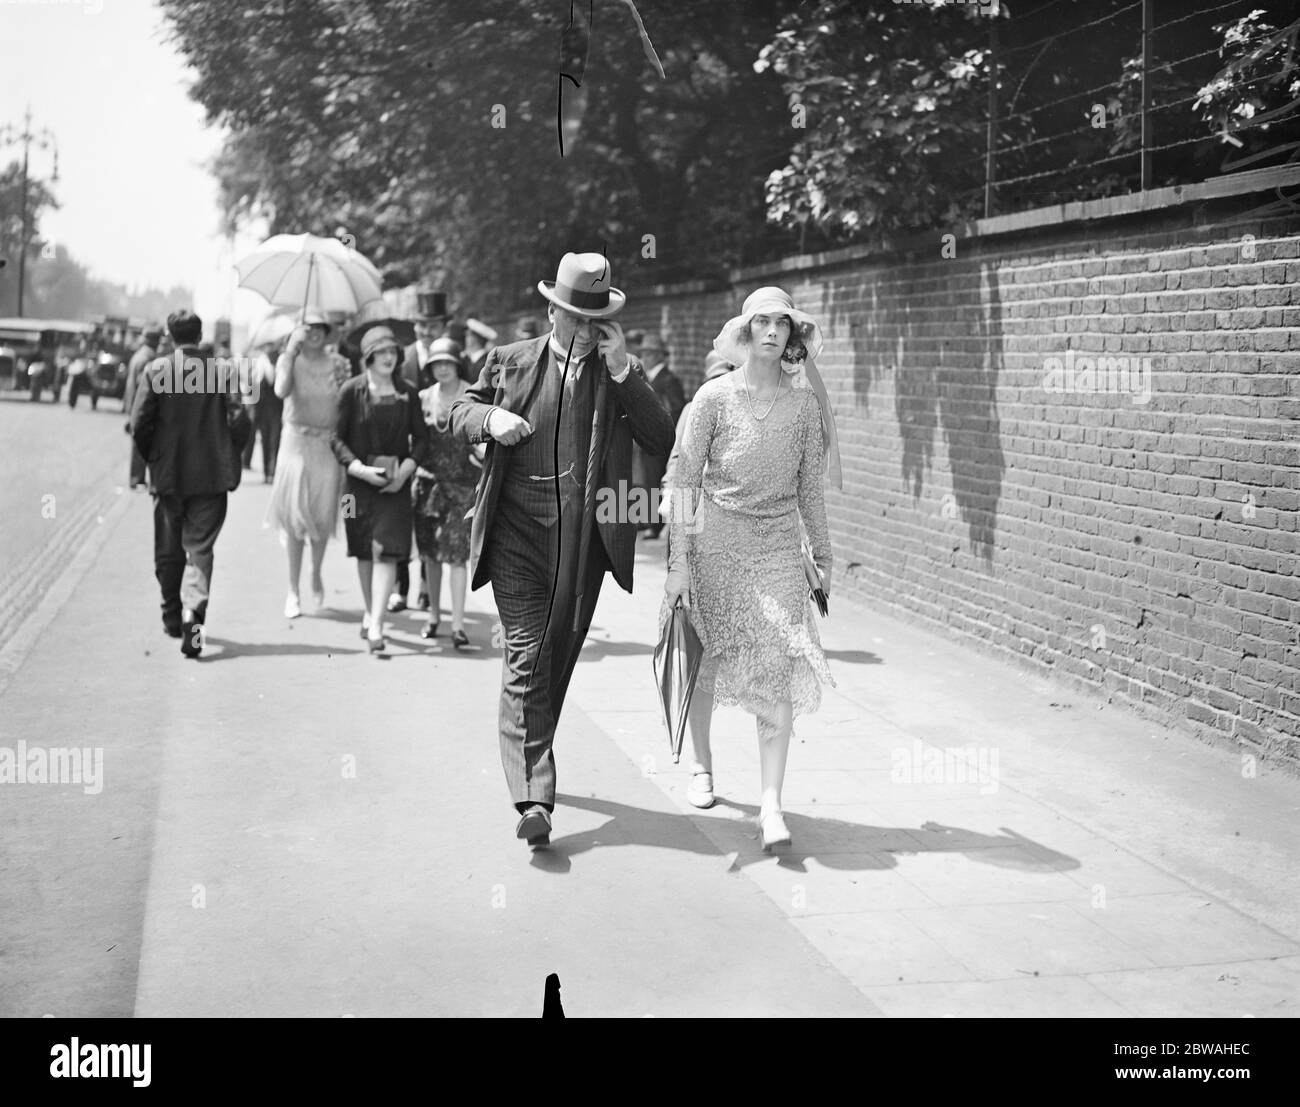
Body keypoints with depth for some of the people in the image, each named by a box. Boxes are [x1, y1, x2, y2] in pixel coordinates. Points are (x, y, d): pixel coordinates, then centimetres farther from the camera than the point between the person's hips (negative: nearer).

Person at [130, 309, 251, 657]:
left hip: (167, 475, 0)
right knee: (200, 548, 2)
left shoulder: (155, 370, -4)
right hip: (211, 475, 0)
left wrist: (152, 458, 8)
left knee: (168, 550, 15)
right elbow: (239, 421, -8)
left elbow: (139, 423, -8)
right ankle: (194, 609, -21)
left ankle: (173, 616, 29)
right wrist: (228, 457, 8)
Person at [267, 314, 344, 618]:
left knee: (323, 516, 4)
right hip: (296, 441, -2)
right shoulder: (289, 361, 0)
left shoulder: (336, 364, 5)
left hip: (328, 445, 2)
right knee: (295, 518, -2)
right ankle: (293, 590, 5)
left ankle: (316, 574, 31)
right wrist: (291, 350, -21)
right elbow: (281, 391, -21)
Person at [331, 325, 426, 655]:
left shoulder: (407, 393, 3)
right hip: (359, 480, 0)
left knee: (386, 550, -11)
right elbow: (336, 438, -1)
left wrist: (406, 470, -7)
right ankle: (370, 612, 31)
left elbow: (420, 438, 8)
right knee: (364, 551, 10)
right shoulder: (352, 391, -2)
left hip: (394, 483, 0)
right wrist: (360, 468, -14)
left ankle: (375, 626, -13)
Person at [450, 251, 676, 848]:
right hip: (517, 533, -2)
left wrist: (623, 372, -12)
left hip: (585, 541, 2)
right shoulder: (509, 361, 7)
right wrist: (491, 419, -8)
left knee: (559, 657, 14)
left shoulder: (624, 373, 7)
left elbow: (663, 440, -4)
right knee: (525, 657, -11)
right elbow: (460, 413, 15)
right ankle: (532, 797, -16)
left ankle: (530, 758, 36)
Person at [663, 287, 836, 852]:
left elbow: (810, 485, 12)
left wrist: (823, 554, 14)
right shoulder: (715, 396, -4)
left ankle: (771, 802, -12)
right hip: (717, 539, -1)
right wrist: (679, 560, -9)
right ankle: (701, 764, 37)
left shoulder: (804, 403, 3)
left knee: (781, 666, -12)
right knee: (709, 658, 11)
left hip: (779, 545, 1)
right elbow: (686, 480, -4)